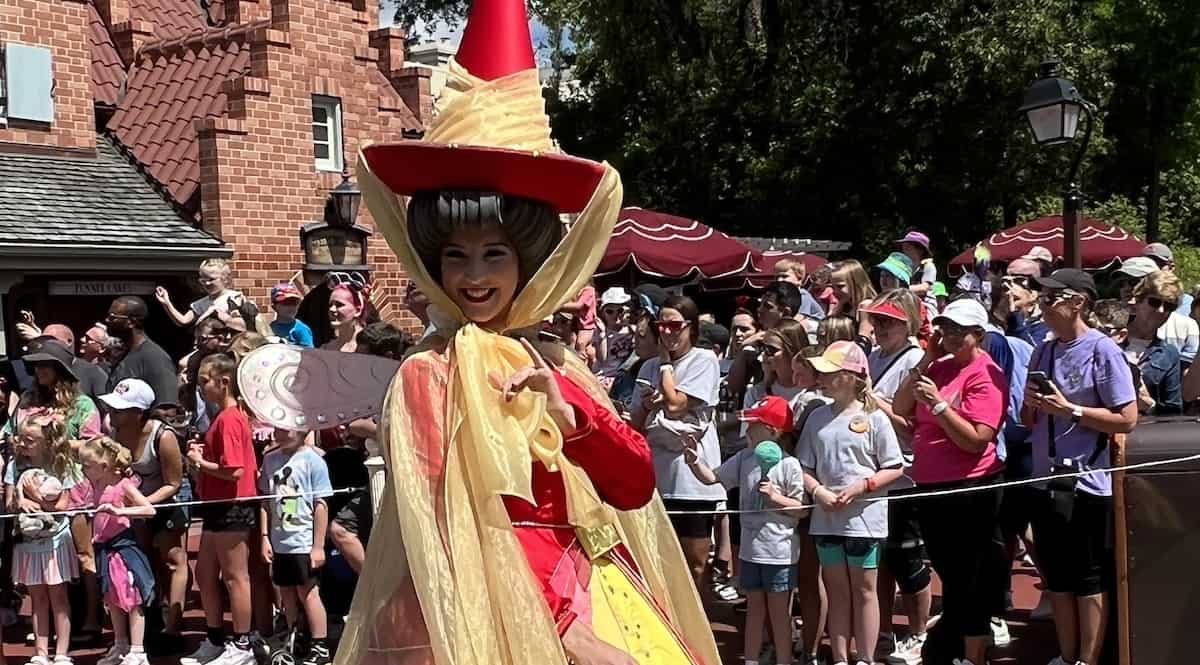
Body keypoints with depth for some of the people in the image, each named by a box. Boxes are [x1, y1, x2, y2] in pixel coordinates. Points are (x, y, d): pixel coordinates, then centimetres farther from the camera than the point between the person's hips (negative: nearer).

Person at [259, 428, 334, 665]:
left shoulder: (312, 460, -10)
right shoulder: (270, 460, 4)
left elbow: (321, 505, -9)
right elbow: (266, 501, 10)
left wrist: (318, 546, -11)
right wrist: (264, 537, 4)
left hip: (303, 542, -5)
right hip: (279, 542, 5)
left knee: (307, 592, 0)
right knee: (286, 592, 14)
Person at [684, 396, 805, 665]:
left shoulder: (788, 464, -14)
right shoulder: (744, 458, 3)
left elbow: (801, 509, -11)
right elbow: (712, 478, 6)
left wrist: (774, 496, -23)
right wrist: (695, 461, -10)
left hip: (779, 551, -6)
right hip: (750, 548, 6)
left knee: (778, 612, 6)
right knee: (754, 609, 17)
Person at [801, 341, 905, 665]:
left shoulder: (874, 418, -6)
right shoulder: (818, 418, 6)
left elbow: (894, 469, -4)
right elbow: (805, 467, 8)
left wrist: (860, 487, -16)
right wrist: (818, 491, -11)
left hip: (864, 516, -4)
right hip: (826, 517, 4)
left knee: (863, 589, 6)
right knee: (837, 591, 11)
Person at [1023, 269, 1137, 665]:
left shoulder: (1102, 350, -11)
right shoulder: (1043, 352, 9)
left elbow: (1127, 419, -16)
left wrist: (1069, 409, -18)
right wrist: (1031, 403, -6)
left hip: (1087, 483, -7)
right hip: (1047, 479, 7)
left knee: (1090, 580, 3)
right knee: (1057, 576, 15)